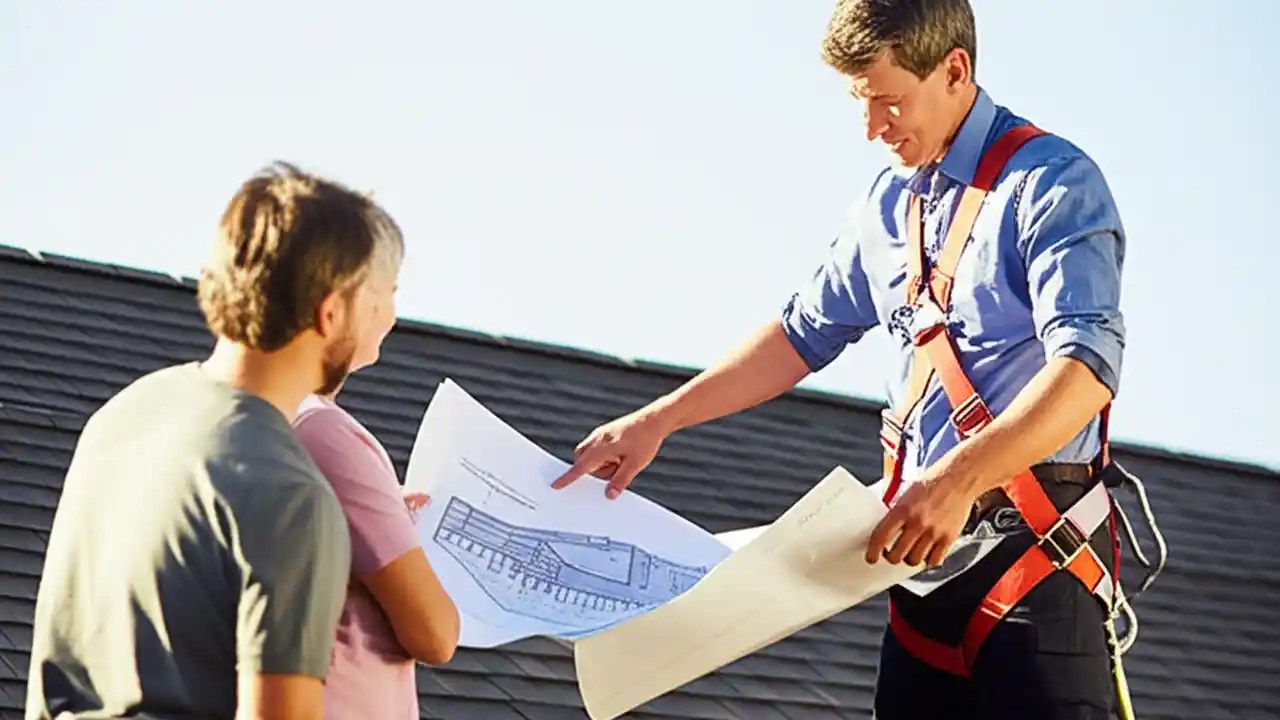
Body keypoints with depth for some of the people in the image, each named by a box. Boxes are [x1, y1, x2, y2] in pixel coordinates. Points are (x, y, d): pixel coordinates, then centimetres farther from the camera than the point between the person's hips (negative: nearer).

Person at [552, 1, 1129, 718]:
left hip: (1033, 544, -7)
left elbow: (1087, 365, -21)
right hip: (926, 543, 7)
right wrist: (656, 422, 16)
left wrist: (958, 479, -33)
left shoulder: (1052, 182, -9)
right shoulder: (889, 202, 16)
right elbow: (805, 334, 24)